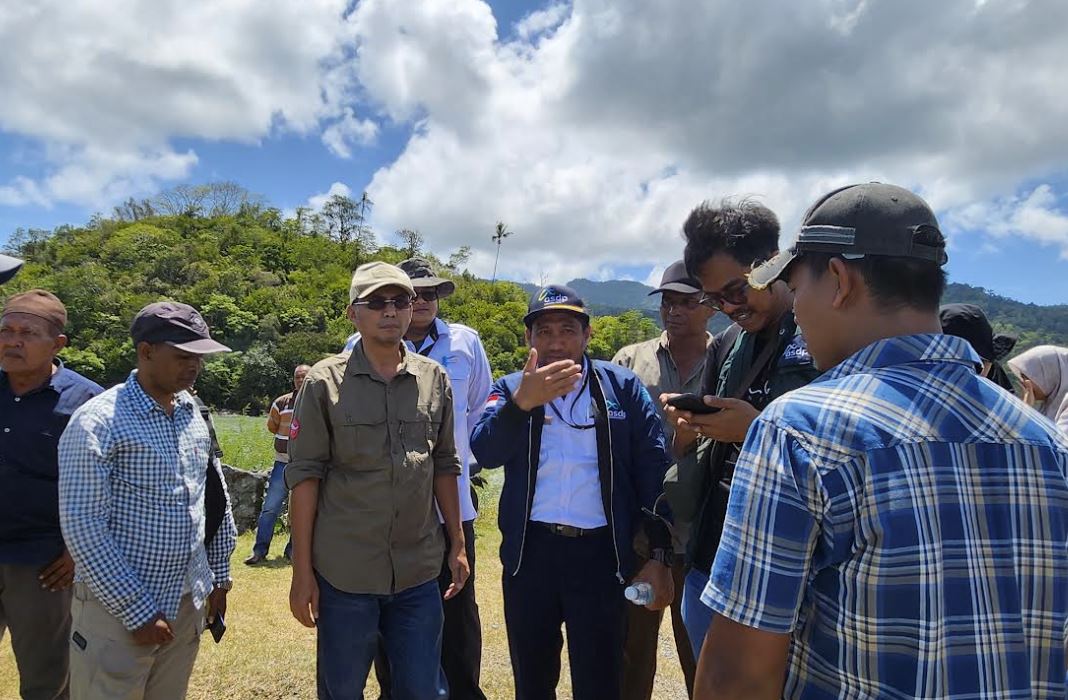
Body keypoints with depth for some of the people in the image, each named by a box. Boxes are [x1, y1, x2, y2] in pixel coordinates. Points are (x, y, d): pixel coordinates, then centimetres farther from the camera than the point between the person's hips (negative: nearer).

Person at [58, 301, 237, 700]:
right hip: (118, 611, -6)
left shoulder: (194, 414, 4)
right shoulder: (98, 422, -15)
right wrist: (138, 611, -16)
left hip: (188, 605, 6)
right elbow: (83, 529, -18)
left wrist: (219, 576, 13)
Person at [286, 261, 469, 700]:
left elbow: (444, 466, 9)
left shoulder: (434, 379, 3)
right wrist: (302, 571, -7)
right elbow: (305, 476, -6)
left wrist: (457, 545, 8)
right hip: (344, 575, -2)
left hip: (419, 573, 3)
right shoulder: (325, 382, -6)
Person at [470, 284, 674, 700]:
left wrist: (660, 555, -6)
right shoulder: (511, 389, 4)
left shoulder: (623, 387, 0)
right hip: (530, 552, 2)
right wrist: (523, 401, -29)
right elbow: (485, 452, -12)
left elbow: (653, 471, -2)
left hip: (601, 552, -2)